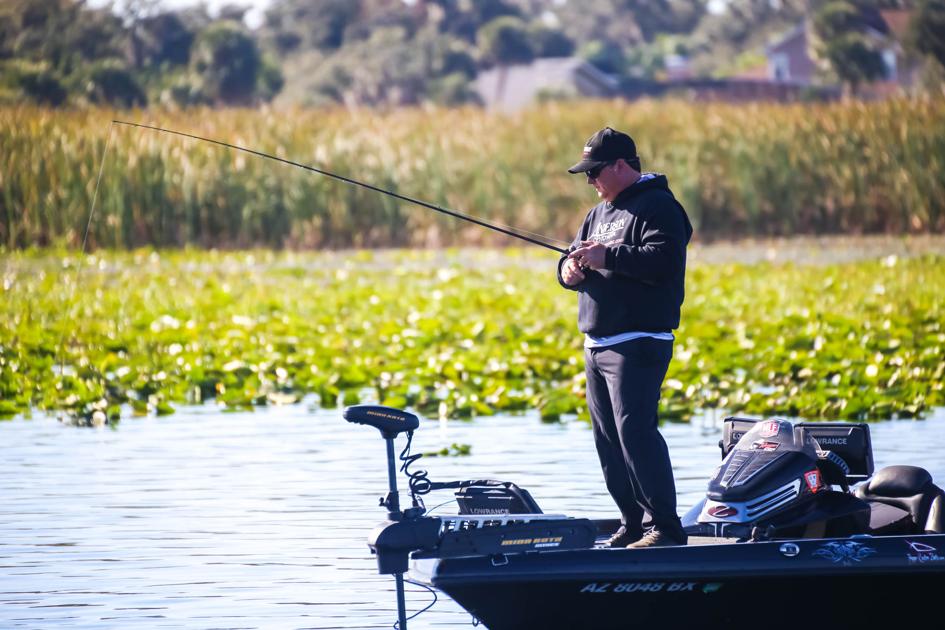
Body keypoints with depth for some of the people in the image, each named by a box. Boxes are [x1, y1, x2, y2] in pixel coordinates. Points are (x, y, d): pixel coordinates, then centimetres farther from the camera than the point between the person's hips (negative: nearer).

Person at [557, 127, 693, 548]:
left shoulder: (656, 206, -8)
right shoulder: (599, 213, 20)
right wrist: (570, 269, -2)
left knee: (635, 431, -16)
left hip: (637, 344, -10)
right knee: (607, 439, 9)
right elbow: (574, 259, 22)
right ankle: (631, 526, 14)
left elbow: (664, 260, -23)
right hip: (596, 343, 10)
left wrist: (609, 257, -22)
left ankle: (666, 527, -15)